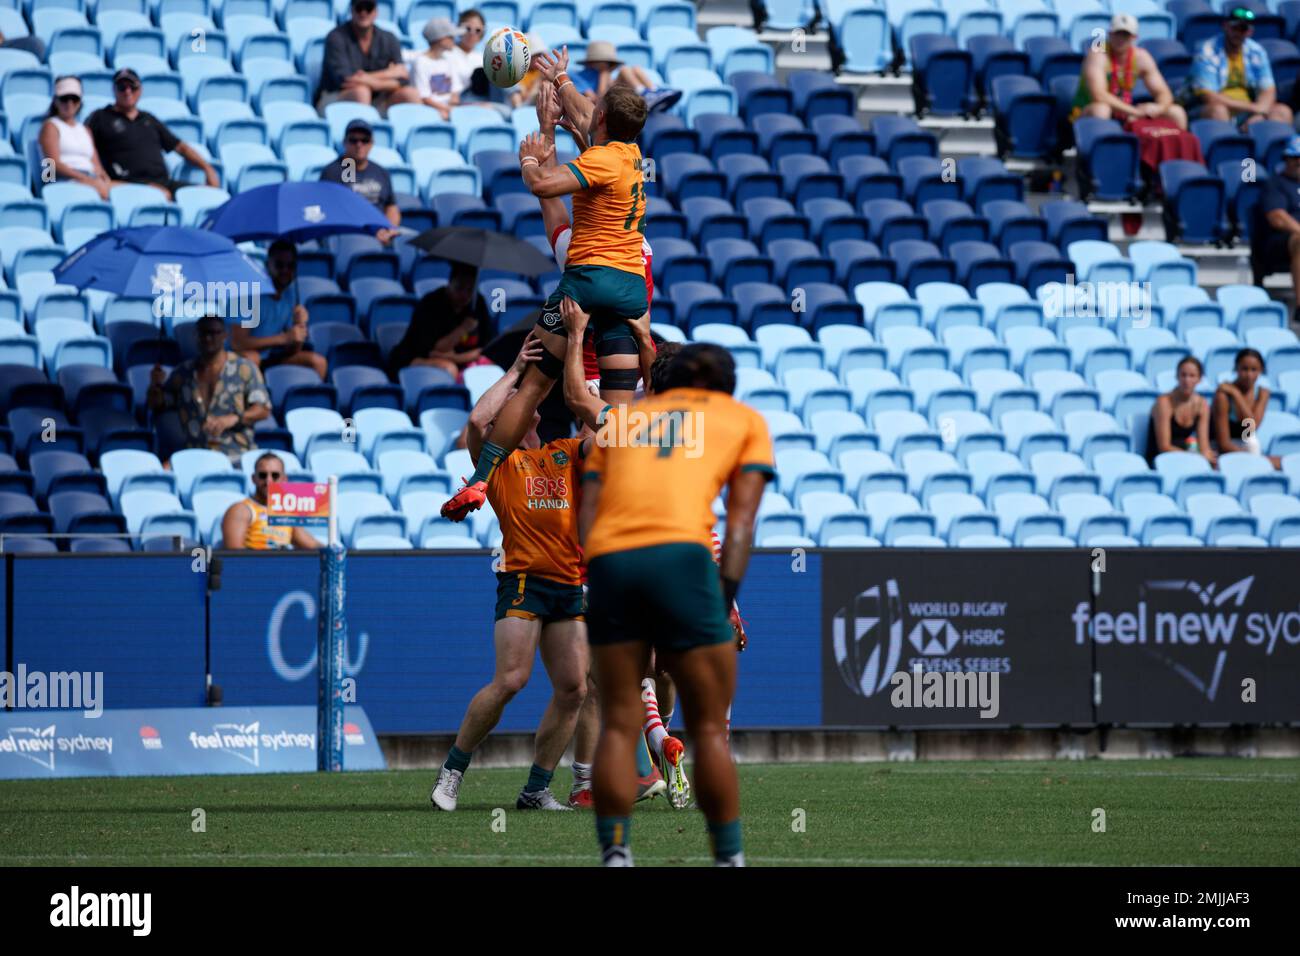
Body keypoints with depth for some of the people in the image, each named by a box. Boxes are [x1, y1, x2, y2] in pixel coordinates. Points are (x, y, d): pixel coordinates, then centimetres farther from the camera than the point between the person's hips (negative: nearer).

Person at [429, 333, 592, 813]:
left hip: (570, 587, 5)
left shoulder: (566, 454, 19)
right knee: (509, 681, -16)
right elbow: (476, 420, -12)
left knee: (573, 689, -3)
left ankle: (536, 790, 4)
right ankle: (453, 770, -2)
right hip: (522, 580, -5)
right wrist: (514, 371, -1)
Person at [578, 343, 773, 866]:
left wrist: (596, 588, 10)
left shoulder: (619, 419, 29)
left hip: (607, 560, 3)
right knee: (709, 728, 4)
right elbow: (741, 518, 10)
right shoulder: (746, 419, 23)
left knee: (618, 725, 7)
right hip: (681, 556, -3)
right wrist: (724, 596, 3)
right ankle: (729, 861, 4)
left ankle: (614, 858, -2)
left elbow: (587, 512, 16)